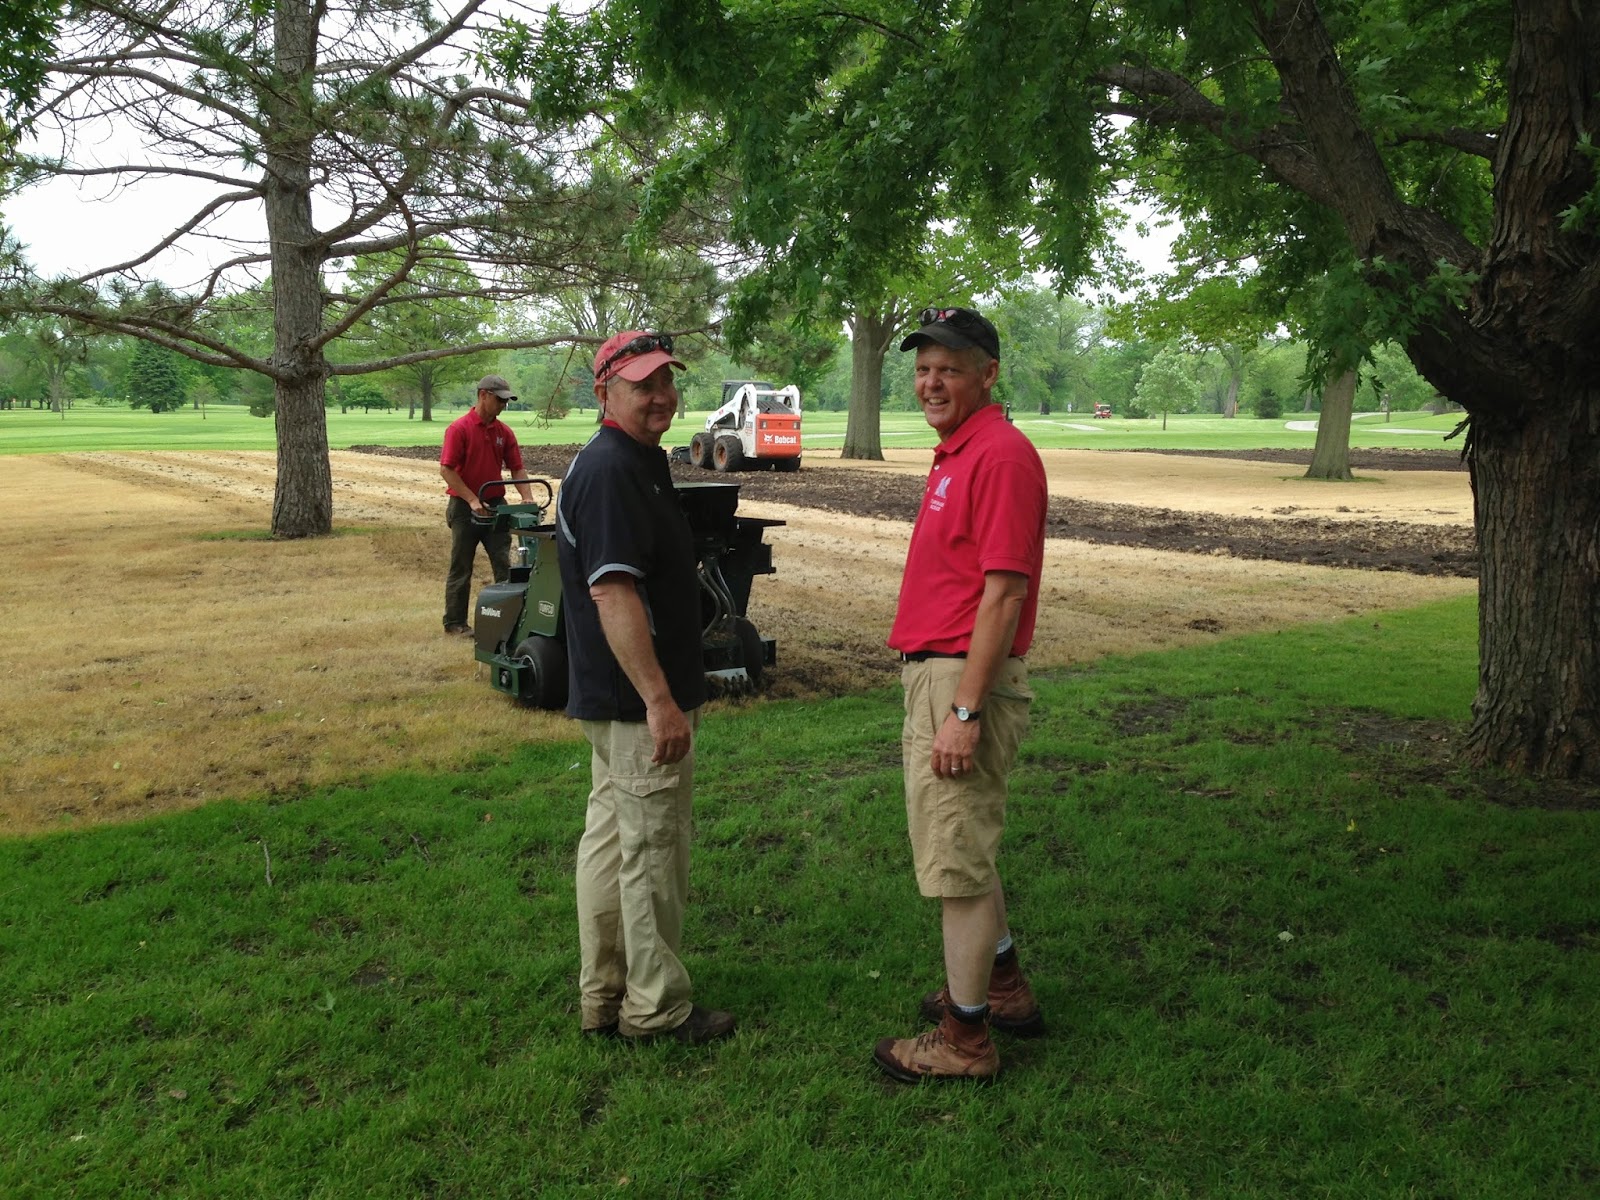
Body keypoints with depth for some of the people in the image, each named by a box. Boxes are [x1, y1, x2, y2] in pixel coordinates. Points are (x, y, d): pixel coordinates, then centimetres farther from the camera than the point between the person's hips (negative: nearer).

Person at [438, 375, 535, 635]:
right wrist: (472, 500, -19)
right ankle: (455, 622, 13)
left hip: (495, 505, 5)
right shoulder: (459, 428, -10)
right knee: (461, 568, 4)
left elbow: (516, 468, 8)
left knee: (504, 565, 2)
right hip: (465, 507, -5)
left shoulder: (504, 432, 6)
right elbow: (446, 470, -14)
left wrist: (527, 497, -8)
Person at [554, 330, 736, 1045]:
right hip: (636, 699, -11)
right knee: (653, 852, 2)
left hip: (611, 697, 11)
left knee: (611, 839, 17)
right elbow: (612, 591, -27)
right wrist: (660, 700, -28)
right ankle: (655, 1009, 17)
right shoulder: (611, 470, -19)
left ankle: (605, 999, 30)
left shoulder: (638, 462, 15)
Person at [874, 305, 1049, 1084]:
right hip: (933, 674, 10)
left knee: (958, 862, 0)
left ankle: (965, 1039, 14)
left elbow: (1003, 592, -22)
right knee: (965, 851, 22)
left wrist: (964, 711, -24)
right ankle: (1002, 986, 39)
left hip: (963, 682, -10)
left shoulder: (1001, 454, -17)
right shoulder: (956, 453, 15)